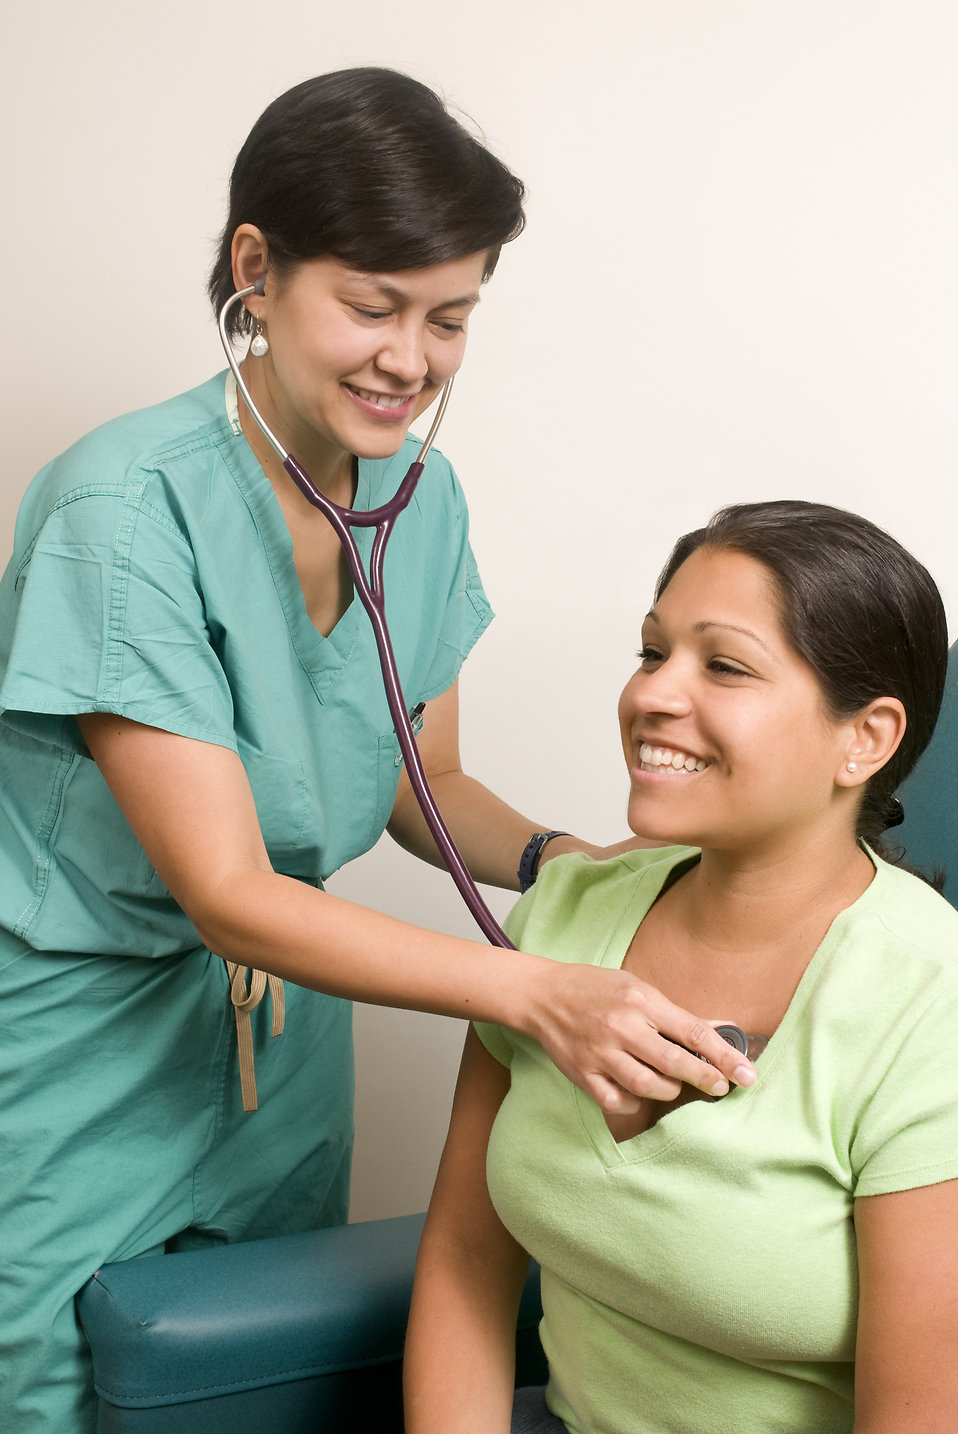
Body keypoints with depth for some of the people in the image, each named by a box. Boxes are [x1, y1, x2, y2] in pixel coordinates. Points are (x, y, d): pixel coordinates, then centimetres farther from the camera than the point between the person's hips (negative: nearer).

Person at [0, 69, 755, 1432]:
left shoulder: (424, 496, -4)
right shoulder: (125, 508, -25)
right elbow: (228, 894, -26)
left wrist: (566, 859, -15)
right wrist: (535, 990, -36)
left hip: (284, 1021, 6)